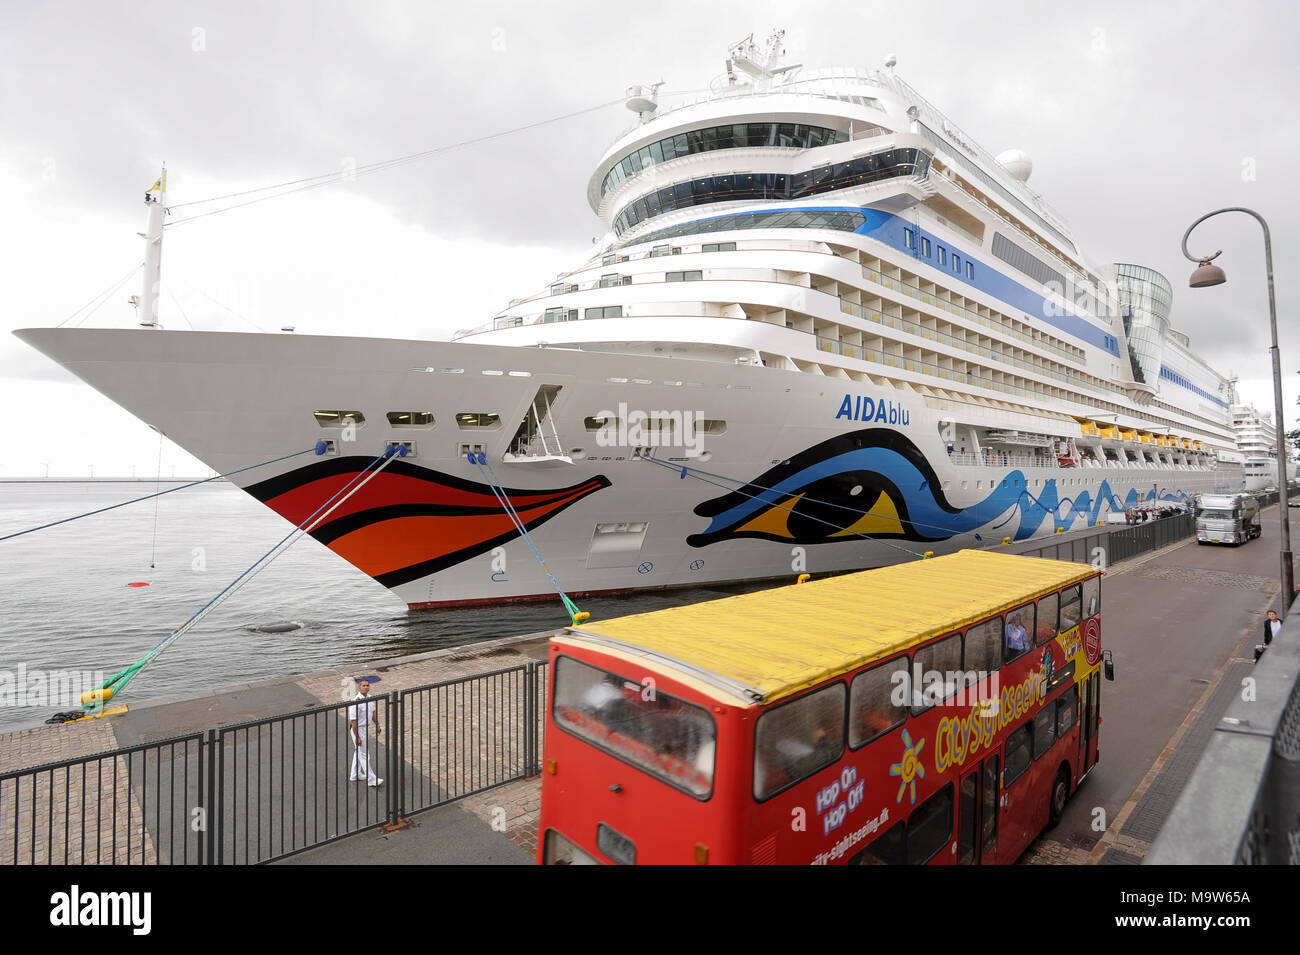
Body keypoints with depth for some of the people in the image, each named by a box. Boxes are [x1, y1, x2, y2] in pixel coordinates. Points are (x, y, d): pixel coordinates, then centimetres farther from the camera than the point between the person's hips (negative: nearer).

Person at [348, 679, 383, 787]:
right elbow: (353, 721, -24)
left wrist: (377, 725, 16)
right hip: (358, 729, -8)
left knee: (358, 752, 21)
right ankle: (371, 779, 2)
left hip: (366, 728, 8)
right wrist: (357, 737, -23)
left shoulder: (370, 698, 0)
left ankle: (356, 775, 35)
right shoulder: (356, 702, -26)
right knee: (364, 755, -3)